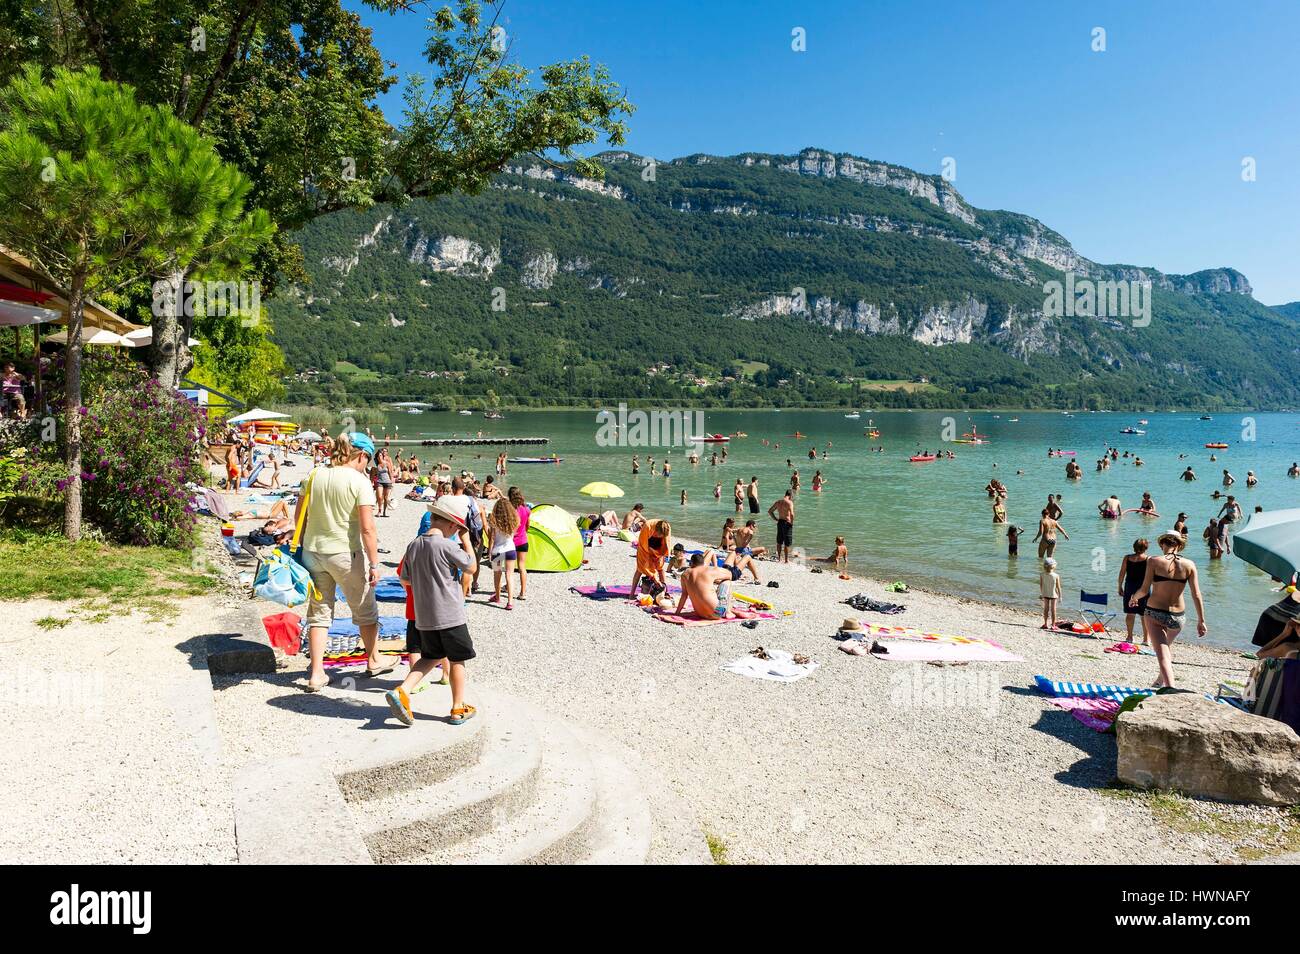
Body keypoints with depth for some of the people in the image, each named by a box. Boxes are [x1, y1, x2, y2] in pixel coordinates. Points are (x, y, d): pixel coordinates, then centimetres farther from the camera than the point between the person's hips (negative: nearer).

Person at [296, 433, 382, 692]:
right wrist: (374, 564, -11)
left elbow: (298, 516, 10)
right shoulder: (359, 482, -14)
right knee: (365, 611, 16)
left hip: (313, 552, 5)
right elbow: (367, 528, -17)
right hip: (346, 554, -5)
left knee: (319, 612, 14)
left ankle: (316, 674, 13)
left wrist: (305, 545, 22)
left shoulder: (314, 476, 3)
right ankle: (374, 661, 32)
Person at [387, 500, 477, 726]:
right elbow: (470, 567, -4)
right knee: (457, 660, 10)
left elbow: (405, 579, 10)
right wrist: (465, 538, 3)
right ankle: (458, 709, 19)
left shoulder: (413, 545, 1)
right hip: (450, 615, -6)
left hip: (423, 617, 6)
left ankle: (402, 691, 4)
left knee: (431, 656, 22)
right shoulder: (447, 546, -17)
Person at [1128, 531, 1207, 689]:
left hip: (1154, 613, -4)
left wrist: (1134, 598, 13)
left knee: (1163, 656, -6)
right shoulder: (1189, 565, -2)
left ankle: (1170, 687, -24)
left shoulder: (1154, 561, -10)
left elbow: (1144, 590, -8)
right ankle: (1162, 680, 48)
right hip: (1178, 616, 4)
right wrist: (1201, 621, 5)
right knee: (1167, 644, 30)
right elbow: (1196, 595, -2)